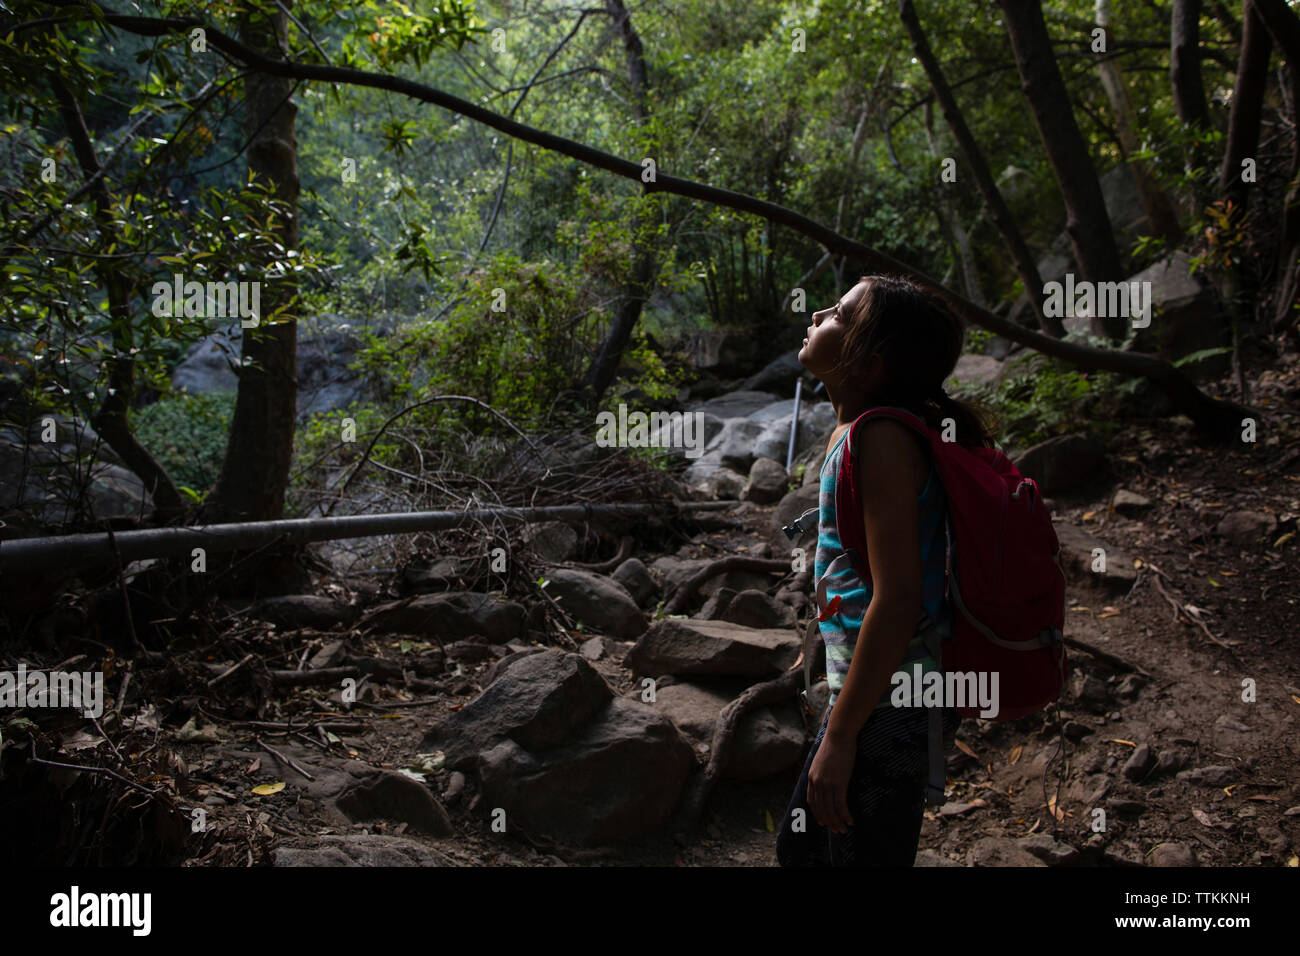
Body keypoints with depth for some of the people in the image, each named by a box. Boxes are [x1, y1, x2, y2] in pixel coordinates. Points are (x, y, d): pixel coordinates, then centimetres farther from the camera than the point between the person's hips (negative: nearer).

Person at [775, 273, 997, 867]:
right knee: (800, 850, 23)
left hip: (890, 703, -10)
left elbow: (899, 600, -26)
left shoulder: (883, 441, -21)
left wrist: (840, 736, -21)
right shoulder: (854, 430, 9)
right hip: (872, 689, 10)